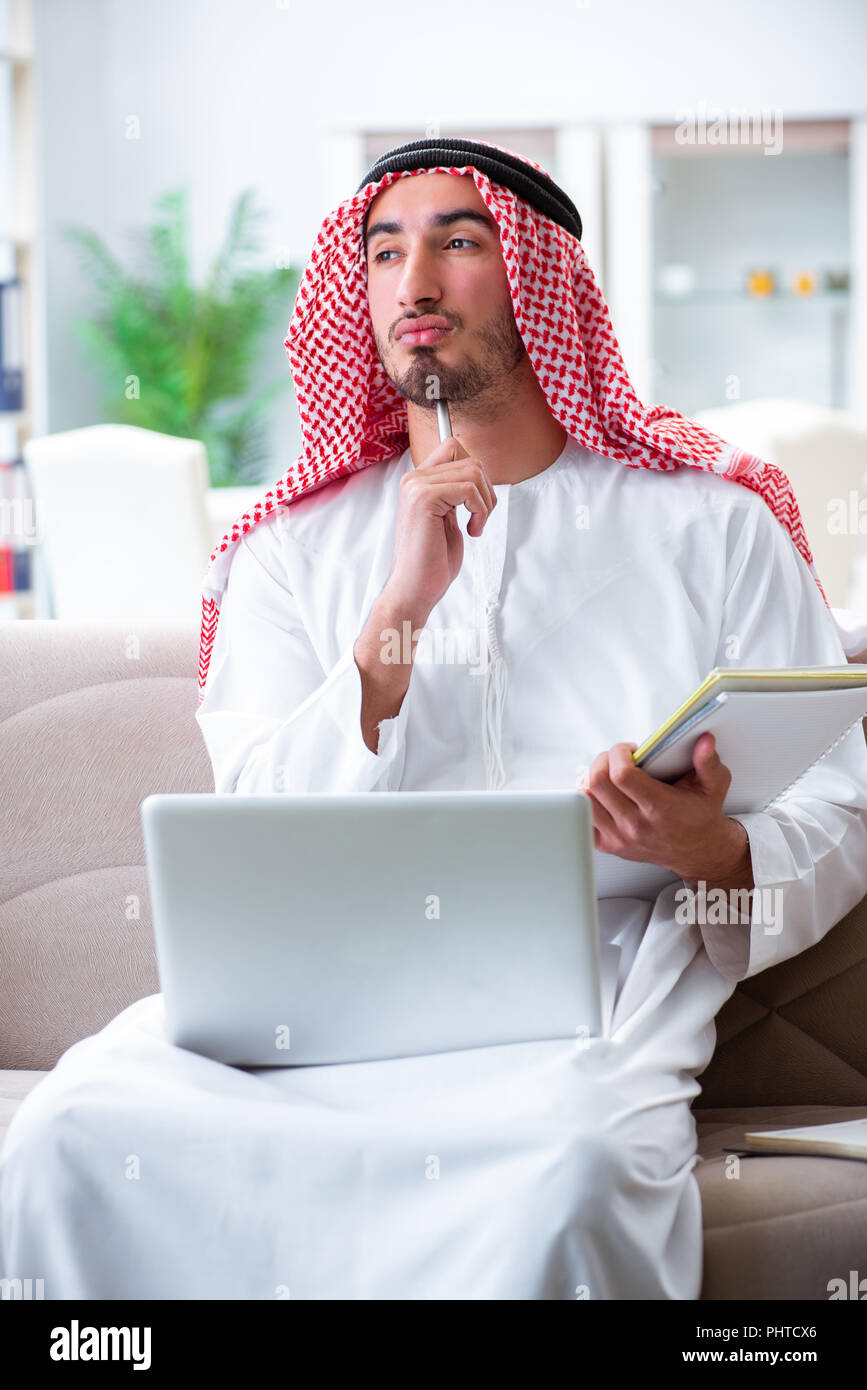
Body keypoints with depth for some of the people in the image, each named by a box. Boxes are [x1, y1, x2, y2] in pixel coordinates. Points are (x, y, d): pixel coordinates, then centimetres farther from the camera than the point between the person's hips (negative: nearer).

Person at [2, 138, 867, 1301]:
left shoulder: (708, 524, 14)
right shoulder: (295, 551, 18)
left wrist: (711, 849, -14)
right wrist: (402, 607, -7)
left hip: (584, 1009, -2)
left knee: (570, 1164, -38)